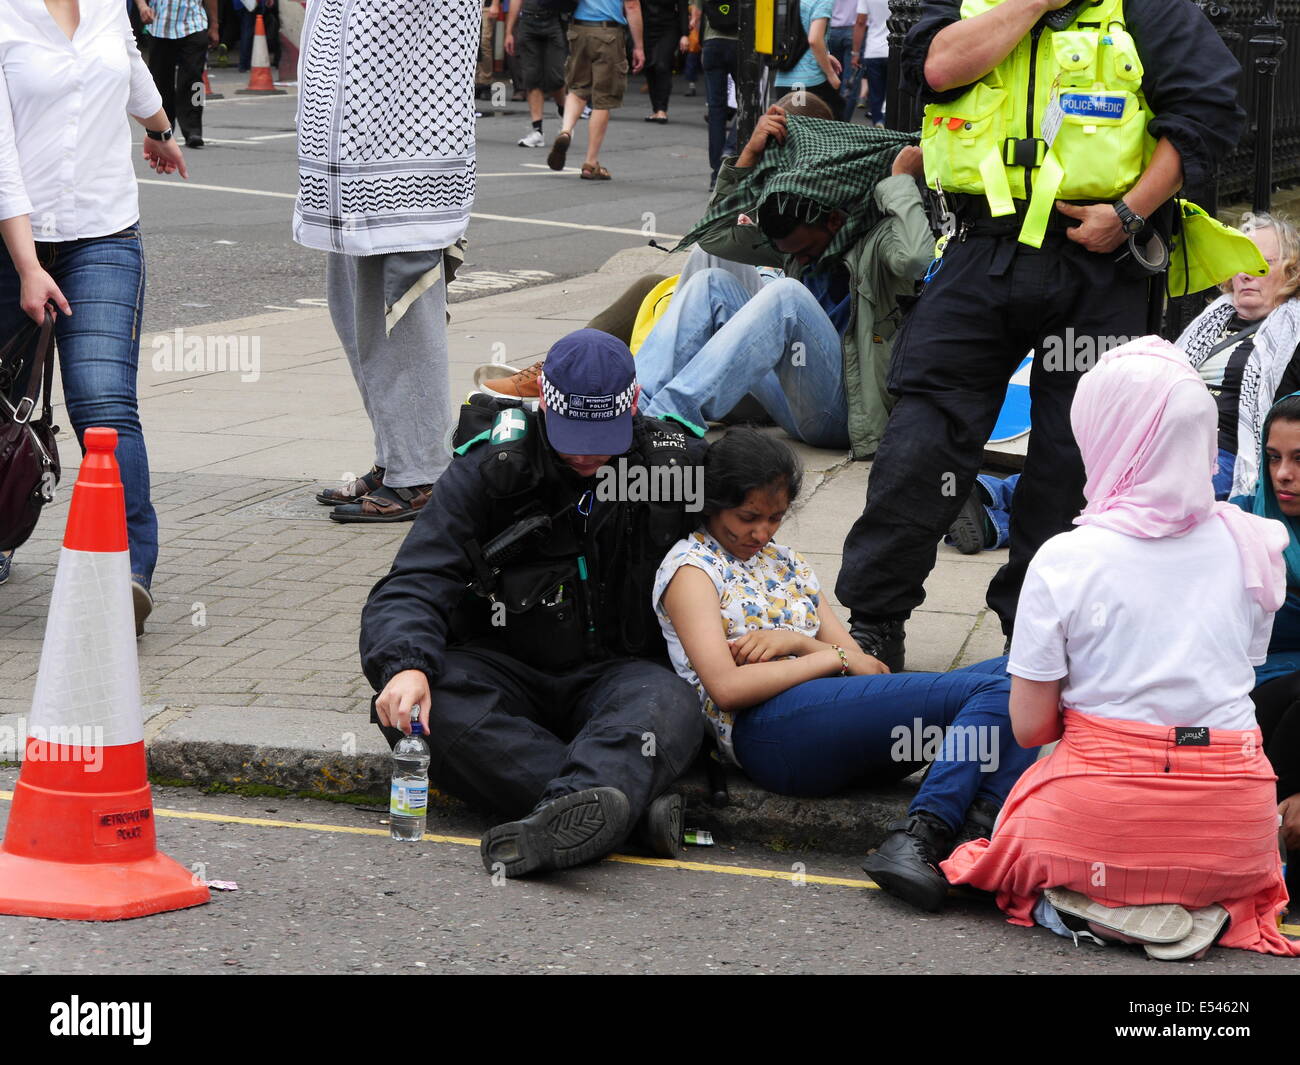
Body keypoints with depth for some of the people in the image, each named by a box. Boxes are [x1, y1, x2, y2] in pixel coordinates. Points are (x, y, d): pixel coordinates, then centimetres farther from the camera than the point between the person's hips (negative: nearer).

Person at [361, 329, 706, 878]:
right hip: (506, 670, 0)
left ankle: (569, 807, -66)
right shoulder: (490, 468, -5)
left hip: (617, 672, 0)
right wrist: (404, 664, -33)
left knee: (669, 706, -36)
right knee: (416, 699, -33)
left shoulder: (679, 462, -1)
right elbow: (414, 586, -12)